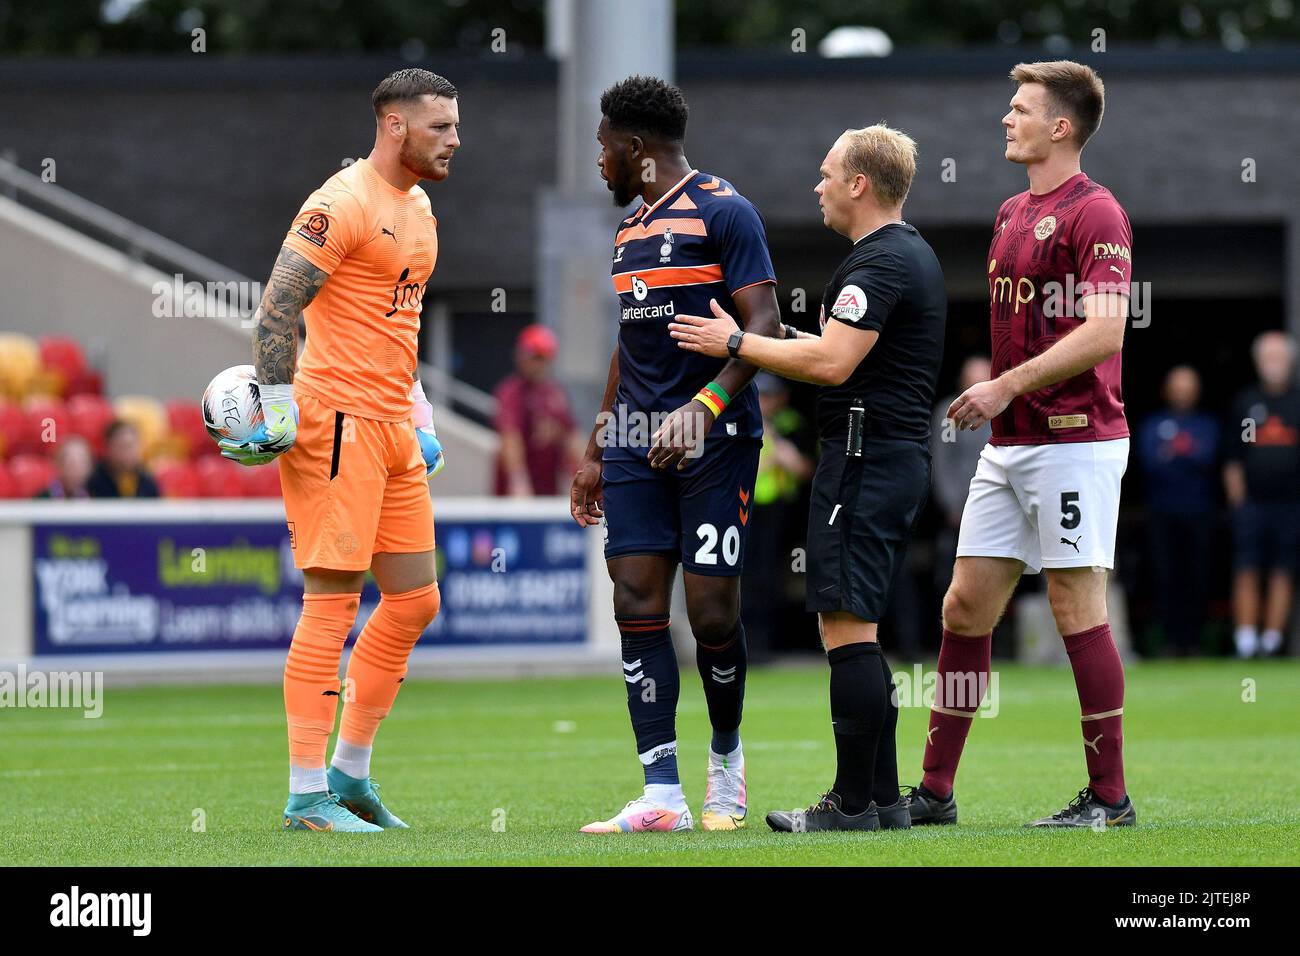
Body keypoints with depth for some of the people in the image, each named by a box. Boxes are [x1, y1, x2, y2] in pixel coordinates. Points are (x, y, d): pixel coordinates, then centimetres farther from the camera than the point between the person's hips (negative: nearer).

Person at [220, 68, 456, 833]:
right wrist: (280, 406, -20)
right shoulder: (343, 205, -11)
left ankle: (351, 771, 19)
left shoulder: (419, 211, 18)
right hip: (337, 420, -9)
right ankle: (308, 797, -7)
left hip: (393, 429, 9)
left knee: (416, 600, 10)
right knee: (333, 599, -9)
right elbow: (278, 306, -16)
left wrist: (420, 416, 23)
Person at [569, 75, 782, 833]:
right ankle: (663, 797, -5)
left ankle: (727, 752, 20)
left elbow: (765, 326, -15)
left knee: (712, 611, -6)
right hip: (638, 442, 7)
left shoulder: (723, 212, -7)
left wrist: (704, 407, -26)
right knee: (637, 601, -4)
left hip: (714, 438, -7)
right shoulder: (631, 230, 19)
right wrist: (595, 450, 24)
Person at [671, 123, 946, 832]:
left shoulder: (880, 262, -15)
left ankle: (852, 802, -10)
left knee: (846, 627, -10)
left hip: (862, 459, -11)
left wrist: (737, 343, -13)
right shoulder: (911, 254, 19)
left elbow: (832, 362, -23)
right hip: (899, 456, 11)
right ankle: (881, 796, 13)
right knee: (857, 633, 13)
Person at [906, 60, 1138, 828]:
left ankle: (1110, 796, 1)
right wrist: (992, 398, 16)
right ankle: (935, 792, 10)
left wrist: (1008, 386, -20)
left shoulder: (1094, 213, -11)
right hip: (1010, 443, 9)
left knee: (1078, 608, -6)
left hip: (1075, 440, -9)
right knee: (967, 604, 6)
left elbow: (1105, 332, -20)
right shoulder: (1012, 214, 17)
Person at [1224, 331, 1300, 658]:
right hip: (1251, 502, 0)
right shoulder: (1245, 403, 9)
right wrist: (1237, 497, 1)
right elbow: (1233, 459, 9)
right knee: (1247, 571, -6)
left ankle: (1272, 639, 4)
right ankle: (1245, 639, -6)